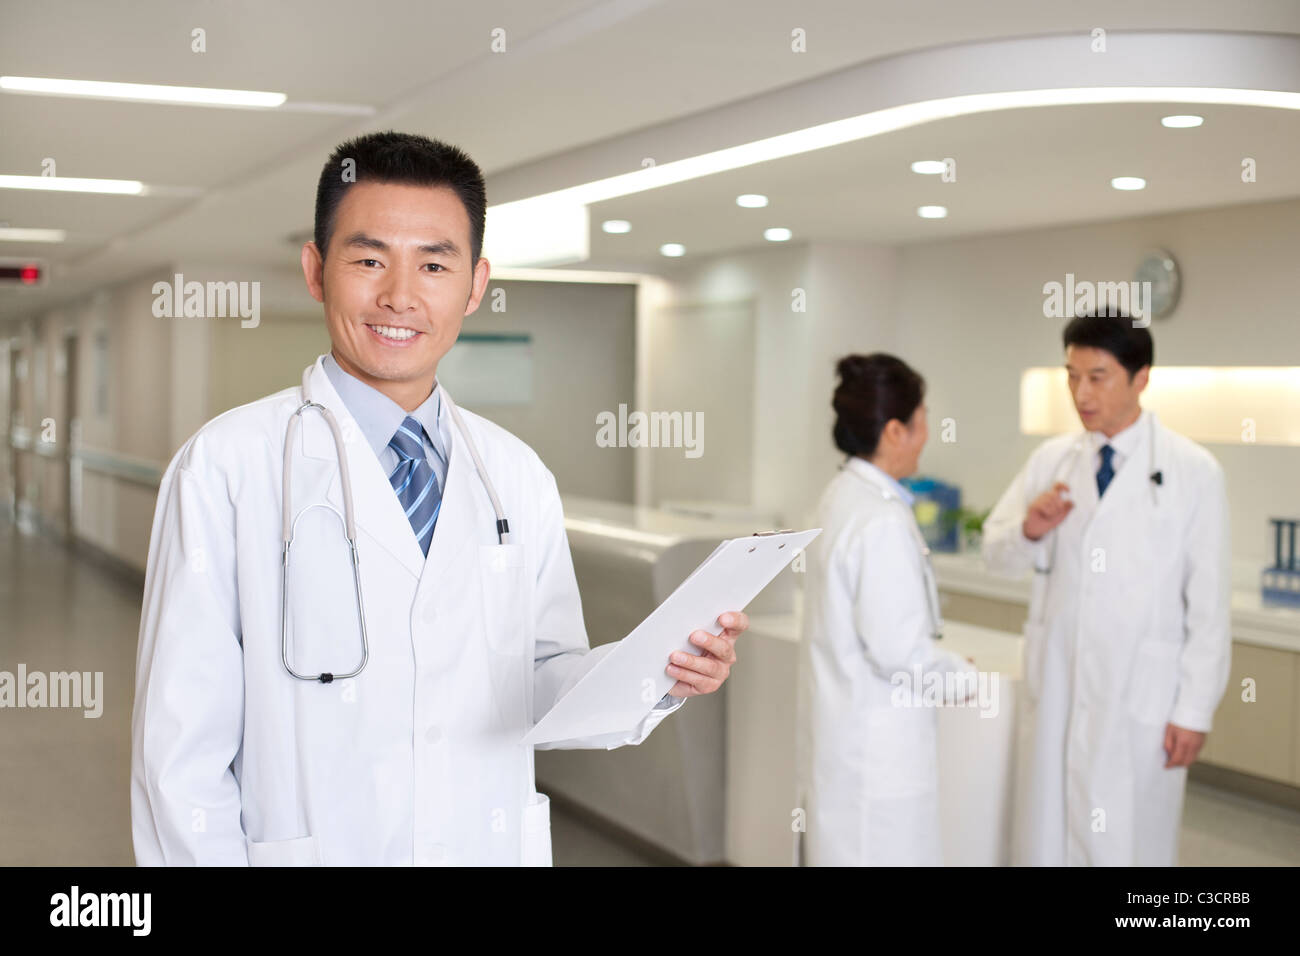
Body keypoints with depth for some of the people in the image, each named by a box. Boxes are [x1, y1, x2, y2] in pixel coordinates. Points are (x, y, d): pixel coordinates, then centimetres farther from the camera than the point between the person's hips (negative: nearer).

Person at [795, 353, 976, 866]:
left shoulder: (844, 497, 7)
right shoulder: (883, 522, -22)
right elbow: (898, 651, -22)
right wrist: (962, 675, -5)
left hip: (844, 730, 10)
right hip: (874, 745, -10)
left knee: (843, 850, 17)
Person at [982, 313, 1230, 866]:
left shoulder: (1192, 472, -7)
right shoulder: (1051, 461, 6)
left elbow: (1209, 602, -6)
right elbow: (995, 553, 9)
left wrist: (1195, 710, -8)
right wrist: (1030, 531, -13)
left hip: (1141, 696, -4)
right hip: (1056, 687, 4)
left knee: (1128, 844, 2)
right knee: (1044, 836, 9)